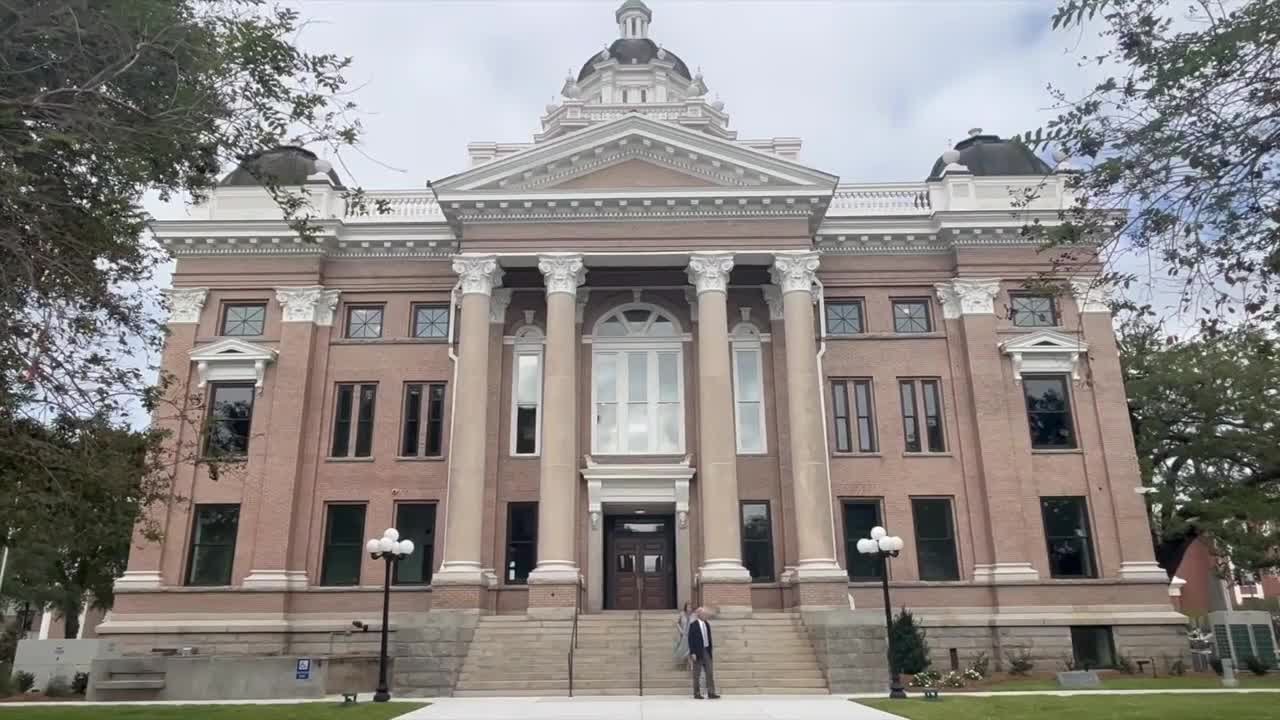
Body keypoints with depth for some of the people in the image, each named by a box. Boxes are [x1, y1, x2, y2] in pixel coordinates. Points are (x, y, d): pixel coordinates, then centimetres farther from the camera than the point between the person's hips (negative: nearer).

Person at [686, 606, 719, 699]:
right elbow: (691, 640, -11)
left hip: (706, 651, 6)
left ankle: (711, 693, 3)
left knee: (710, 673, 1)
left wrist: (710, 651, 11)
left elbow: (709, 638, 14)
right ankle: (697, 694, 11)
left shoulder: (707, 624, 10)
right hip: (697, 652, -6)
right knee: (697, 675, 3)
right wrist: (692, 653, -16)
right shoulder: (693, 625, -9)